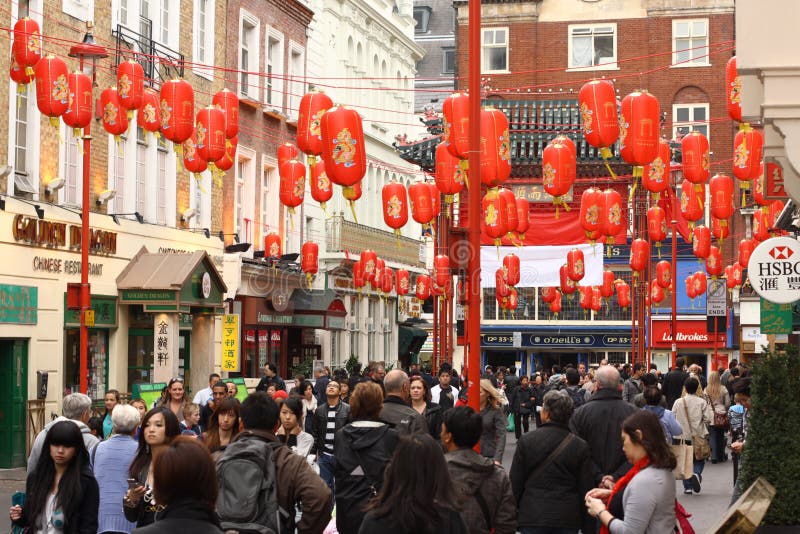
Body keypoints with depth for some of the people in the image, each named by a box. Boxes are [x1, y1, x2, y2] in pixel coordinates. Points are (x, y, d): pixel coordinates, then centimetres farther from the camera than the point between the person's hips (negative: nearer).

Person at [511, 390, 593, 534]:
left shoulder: (525, 441, -5)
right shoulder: (581, 446, -2)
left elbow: (515, 483, -1)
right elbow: (586, 489, 0)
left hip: (532, 517, -1)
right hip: (568, 519, 1)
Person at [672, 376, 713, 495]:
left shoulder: (678, 402, -4)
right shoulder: (702, 402, -8)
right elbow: (708, 418, -11)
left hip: (683, 435, 1)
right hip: (699, 435, -1)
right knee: (700, 459, 13)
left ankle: (687, 487, 12)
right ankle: (697, 474, -17)